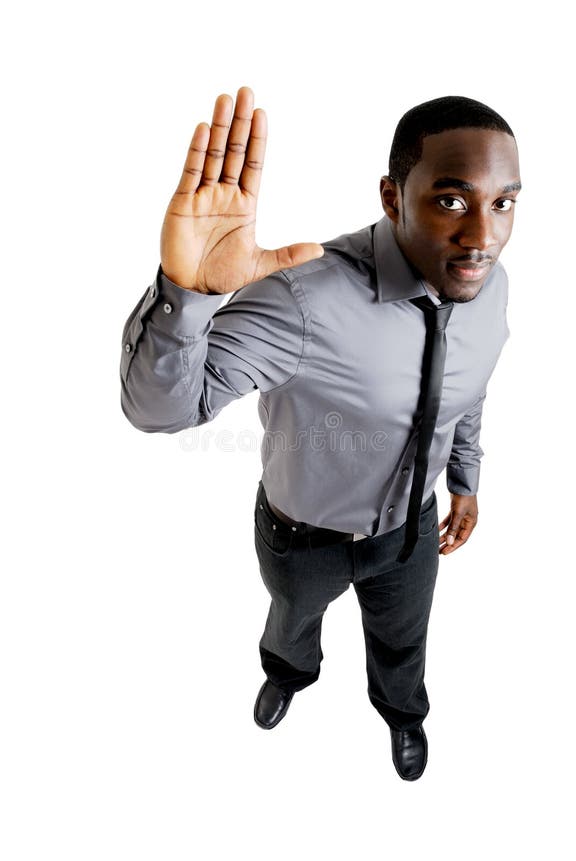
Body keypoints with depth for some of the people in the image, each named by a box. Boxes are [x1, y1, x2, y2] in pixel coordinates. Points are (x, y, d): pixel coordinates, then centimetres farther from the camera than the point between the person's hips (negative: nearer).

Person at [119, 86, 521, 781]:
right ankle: (288, 673, 72)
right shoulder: (308, 296, -39)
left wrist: (465, 480, 13)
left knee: (401, 639, 32)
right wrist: (184, 289, -61)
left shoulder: (490, 284, -17)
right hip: (305, 538, -3)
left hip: (411, 527, 4)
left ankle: (401, 711, 70)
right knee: (294, 618, 32)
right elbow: (157, 405, -42)